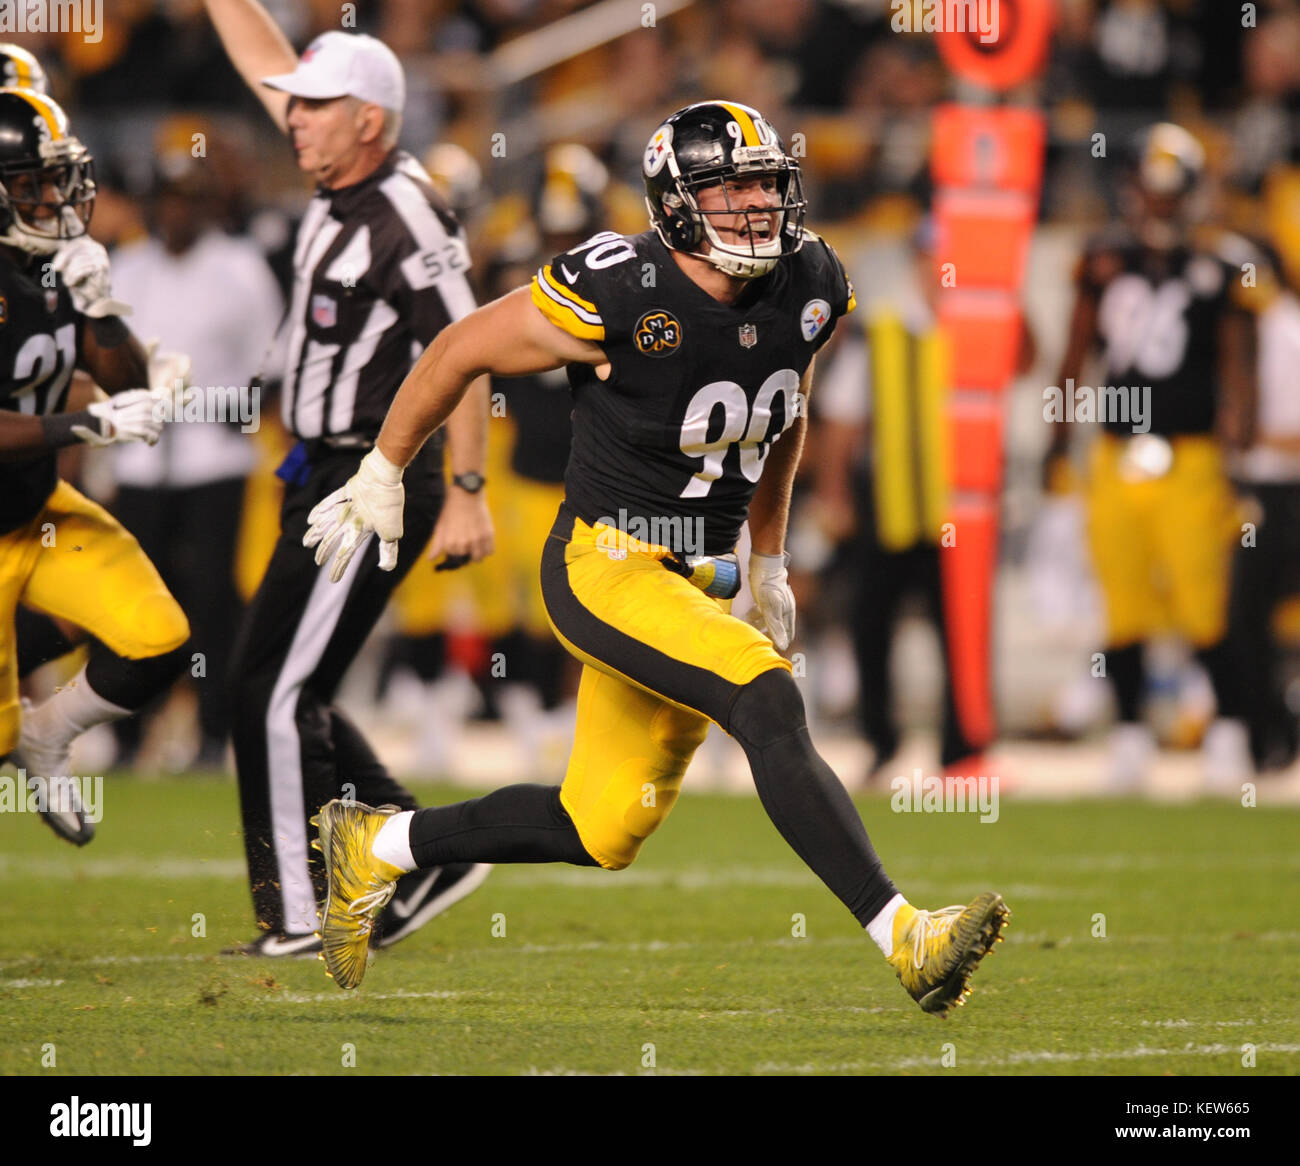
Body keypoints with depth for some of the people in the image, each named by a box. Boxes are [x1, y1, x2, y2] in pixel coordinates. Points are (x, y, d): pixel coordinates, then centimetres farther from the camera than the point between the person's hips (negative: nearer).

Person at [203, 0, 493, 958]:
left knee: (275, 694, -7)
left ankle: (306, 915, -2)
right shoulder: (343, 187, 9)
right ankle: (423, 860, 18)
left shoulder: (407, 220, -18)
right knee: (281, 693, 12)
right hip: (327, 483, 10)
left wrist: (468, 491, -22)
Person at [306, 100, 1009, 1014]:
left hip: (698, 583, 7)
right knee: (768, 701, -28)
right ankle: (906, 939, -30)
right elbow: (463, 353, -5)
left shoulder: (809, 288, -3)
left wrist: (769, 562, 21)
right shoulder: (618, 293, -20)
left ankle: (376, 847, 31)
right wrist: (380, 479, 5)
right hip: (603, 567, -7)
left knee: (604, 833, 12)